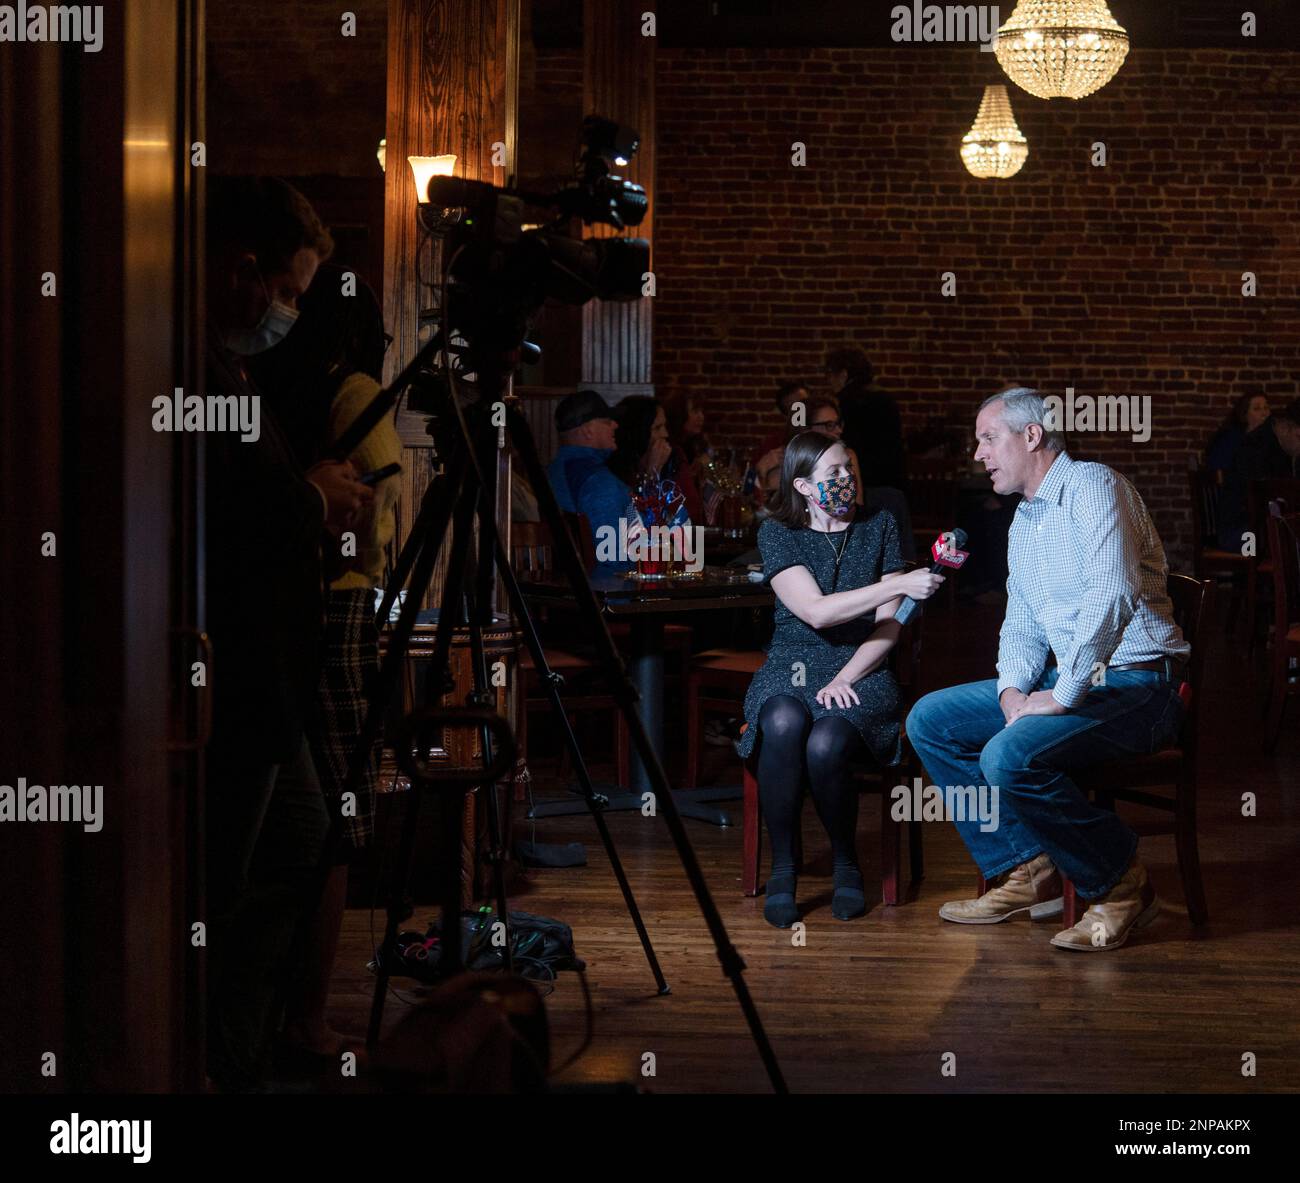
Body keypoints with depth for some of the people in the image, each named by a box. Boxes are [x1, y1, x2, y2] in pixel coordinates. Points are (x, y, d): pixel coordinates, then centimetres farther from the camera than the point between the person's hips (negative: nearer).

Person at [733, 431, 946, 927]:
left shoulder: (878, 526, 7)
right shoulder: (777, 533, 2)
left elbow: (890, 624, 2)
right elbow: (815, 611, -13)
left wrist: (845, 678, -12)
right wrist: (900, 585, -20)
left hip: (860, 669, 0)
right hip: (791, 666, 0)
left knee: (825, 745, -33)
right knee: (784, 724, -37)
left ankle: (846, 864, -7)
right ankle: (781, 869, -21)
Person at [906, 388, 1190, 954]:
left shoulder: (1092, 485, -12)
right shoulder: (1023, 522, 18)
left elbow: (1113, 597, -26)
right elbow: (1021, 625, 20)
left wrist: (1063, 696, -23)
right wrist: (1012, 689, -1)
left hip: (1136, 683, -10)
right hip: (1072, 680, 10)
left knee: (1009, 756, -30)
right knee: (930, 719, 3)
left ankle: (1119, 884, -10)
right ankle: (1024, 870, 2)